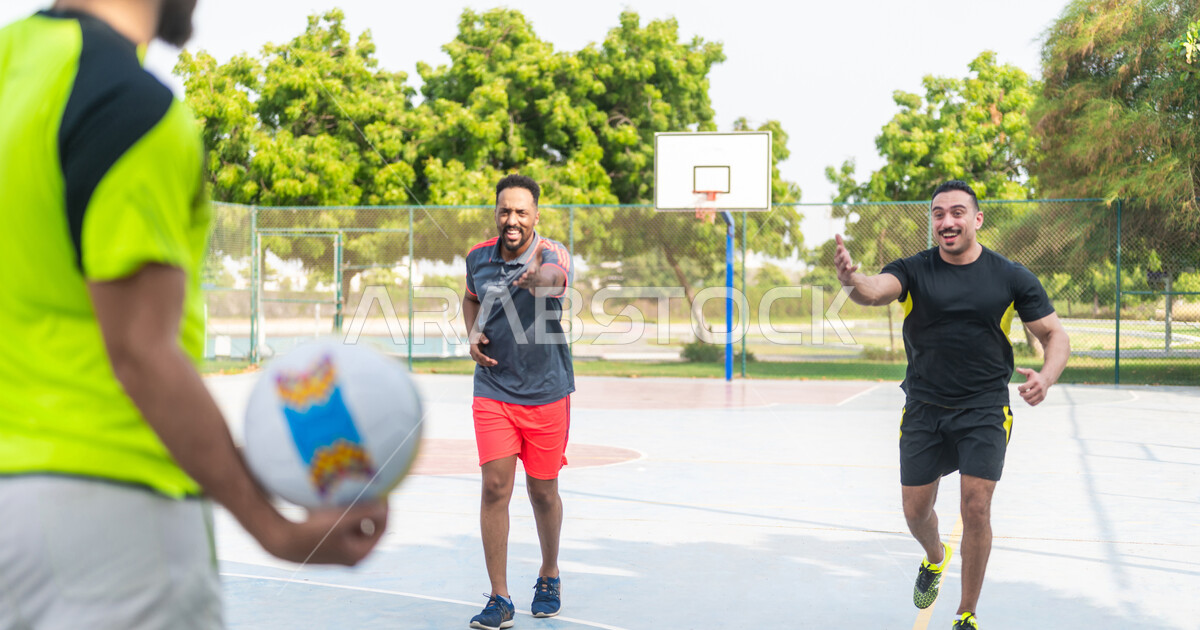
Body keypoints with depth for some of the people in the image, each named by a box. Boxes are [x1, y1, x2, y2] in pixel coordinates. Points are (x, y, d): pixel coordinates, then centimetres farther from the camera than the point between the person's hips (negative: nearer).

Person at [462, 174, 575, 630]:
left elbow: (556, 279, -40)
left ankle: (549, 575, 35)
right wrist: (473, 334, 1)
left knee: (542, 492, 9)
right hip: (492, 391, 2)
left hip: (546, 392, -2)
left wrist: (538, 278, -63)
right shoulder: (478, 257, -1)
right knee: (495, 488, -8)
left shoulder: (551, 254, -14)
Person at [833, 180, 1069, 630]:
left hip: (984, 409, -1)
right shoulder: (914, 270, -4)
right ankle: (935, 558, 45)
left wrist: (1046, 377, -20)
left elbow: (1055, 335, 2)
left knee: (976, 509, -9)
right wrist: (851, 280, -50)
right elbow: (874, 292, -25)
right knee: (916, 510, 8)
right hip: (924, 408, 2)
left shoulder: (1012, 277, -3)